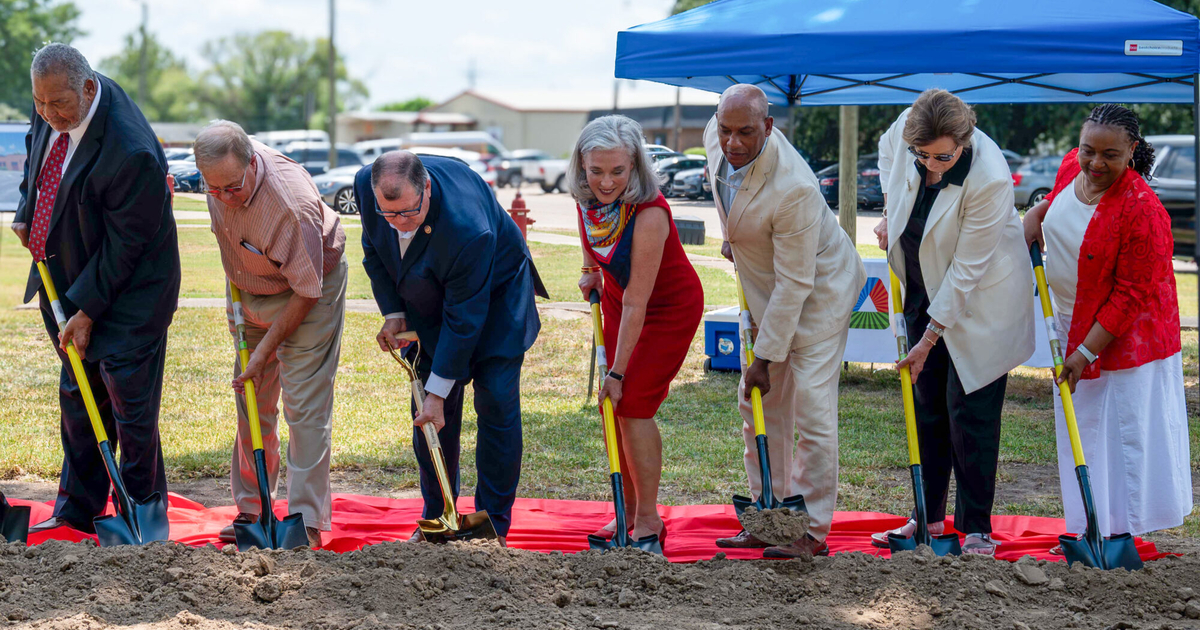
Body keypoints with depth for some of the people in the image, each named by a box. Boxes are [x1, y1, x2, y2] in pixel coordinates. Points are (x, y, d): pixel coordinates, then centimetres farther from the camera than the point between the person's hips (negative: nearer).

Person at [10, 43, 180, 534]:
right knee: (78, 398, 15)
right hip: (68, 279, 8)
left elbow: (123, 247, -23)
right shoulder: (52, 112, -7)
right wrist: (26, 212, 5)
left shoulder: (131, 155, -31)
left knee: (130, 406, -1)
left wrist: (85, 312, -19)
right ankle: (77, 509, 26)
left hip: (127, 290, -8)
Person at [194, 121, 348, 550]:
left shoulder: (292, 204, -37)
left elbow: (306, 292, -26)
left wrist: (265, 351, -21)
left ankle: (306, 521, -7)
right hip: (251, 289, 7)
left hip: (307, 294, -7)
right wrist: (236, 294, 10)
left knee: (304, 406, -10)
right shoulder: (217, 170, -16)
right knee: (252, 403, 9)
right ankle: (252, 510, 18)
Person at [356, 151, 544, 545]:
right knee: (429, 410, 0)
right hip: (429, 302, 5)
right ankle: (436, 520, 10)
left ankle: (494, 526, -1)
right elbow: (374, 249, -1)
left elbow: (464, 319, -33)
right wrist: (392, 312, -11)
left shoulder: (470, 228, -41)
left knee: (497, 403, -10)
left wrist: (437, 392, -29)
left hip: (495, 294, -5)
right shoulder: (367, 184, -24)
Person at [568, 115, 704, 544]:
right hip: (617, 297, 7)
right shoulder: (587, 195, -17)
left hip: (670, 309, -7)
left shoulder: (649, 215, -36)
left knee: (631, 406, -11)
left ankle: (649, 520, 0)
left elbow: (636, 304, -31)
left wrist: (618, 372, -28)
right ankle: (627, 509, 16)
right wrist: (590, 270, 7)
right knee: (610, 405, 5)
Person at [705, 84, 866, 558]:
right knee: (758, 406, 9)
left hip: (817, 290, -8)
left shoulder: (794, 188, -36)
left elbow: (794, 284, -29)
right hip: (764, 290, 8)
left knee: (811, 408, -10)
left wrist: (765, 357, -24)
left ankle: (813, 531, -4)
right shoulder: (716, 137, -15)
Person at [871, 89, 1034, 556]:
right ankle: (930, 516, 22)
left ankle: (977, 529, 5)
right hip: (924, 290, 6)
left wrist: (929, 340, -20)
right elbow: (887, 148, 12)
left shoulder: (989, 180, -32)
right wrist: (890, 213, 5)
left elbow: (967, 271, -25)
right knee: (927, 406, 11)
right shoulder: (908, 126, -17)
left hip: (980, 302, -6)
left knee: (969, 412, -5)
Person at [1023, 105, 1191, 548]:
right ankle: (1092, 527, 25)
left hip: (1122, 333, -8)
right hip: (1073, 323, 8)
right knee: (1082, 426, 14)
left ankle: (1121, 532, 4)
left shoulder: (1140, 211, -28)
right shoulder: (1073, 166, -5)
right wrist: (1035, 215, 2)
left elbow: (1130, 295, -24)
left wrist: (1087, 351, -23)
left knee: (1122, 425, -3)